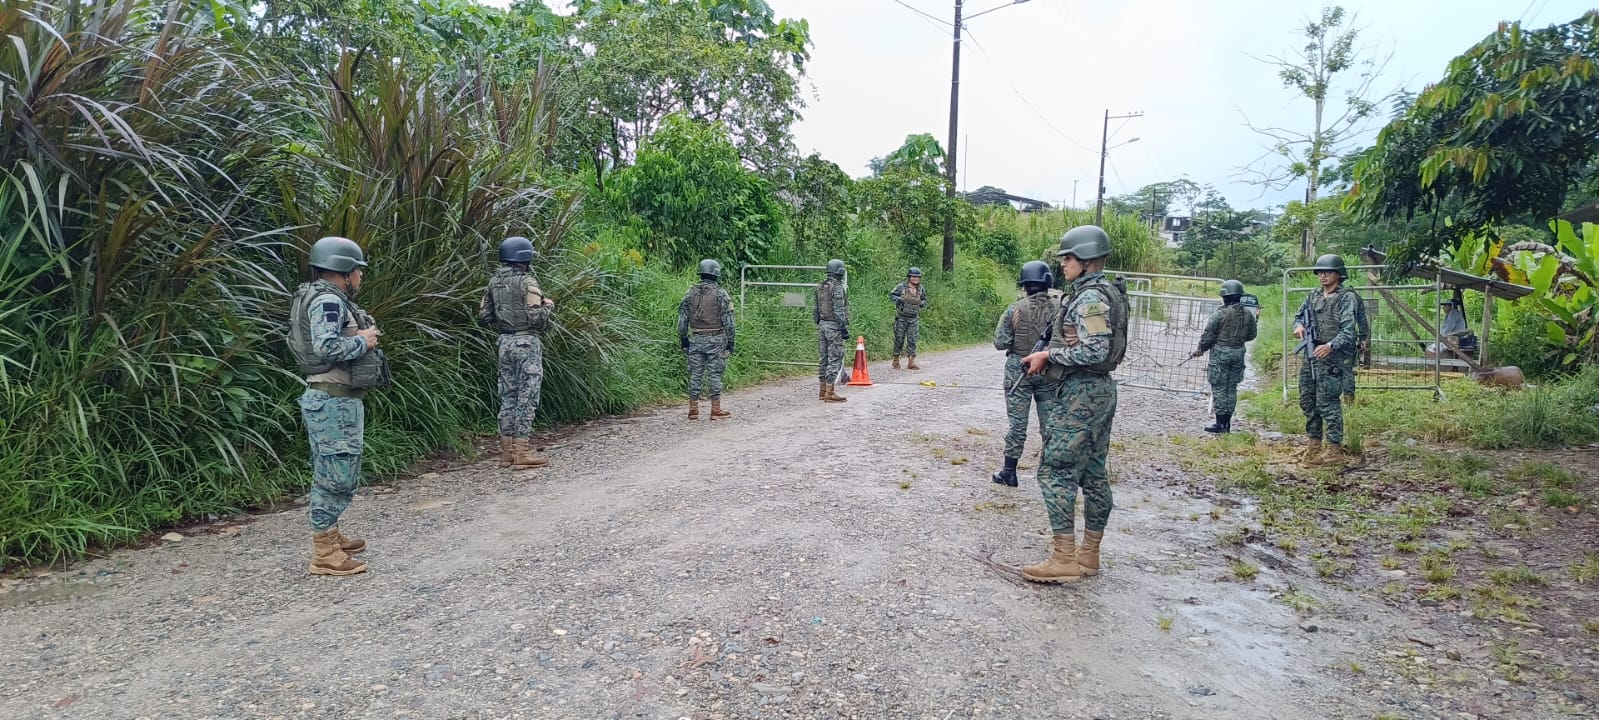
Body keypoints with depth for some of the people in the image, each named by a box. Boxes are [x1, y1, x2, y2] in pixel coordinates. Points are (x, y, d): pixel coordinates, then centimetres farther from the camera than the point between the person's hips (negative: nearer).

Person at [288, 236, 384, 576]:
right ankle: (324, 555, 0)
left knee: (331, 472, 20)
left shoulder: (331, 301, 17)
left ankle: (328, 536, 33)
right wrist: (363, 341, -15)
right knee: (336, 474, -6)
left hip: (335, 399, 11)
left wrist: (362, 339, 7)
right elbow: (326, 345, -28)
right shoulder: (327, 301, -15)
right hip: (334, 401, -11)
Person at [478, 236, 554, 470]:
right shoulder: (526, 281, -13)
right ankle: (521, 452, -2)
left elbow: (484, 315, 10)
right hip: (527, 343, -7)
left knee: (508, 396, 12)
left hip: (505, 343, 7)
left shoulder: (494, 281, 8)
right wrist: (548, 306, -1)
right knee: (526, 397, -3)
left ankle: (506, 450, 17)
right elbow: (536, 318, -19)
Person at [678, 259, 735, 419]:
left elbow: (682, 319, 6)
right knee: (715, 375, 2)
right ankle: (716, 410, 4)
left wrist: (683, 340, 14)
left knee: (695, 374, 8)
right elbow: (728, 322, -7)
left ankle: (693, 410, 11)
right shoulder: (721, 294, -6)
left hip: (696, 339, 3)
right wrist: (730, 342, 0)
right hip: (716, 340, -3)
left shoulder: (690, 293, 4)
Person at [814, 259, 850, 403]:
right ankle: (830, 393, -8)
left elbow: (815, 310, 13)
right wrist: (844, 328, -15)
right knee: (834, 359, -6)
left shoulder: (820, 287, 11)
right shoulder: (837, 287, -14)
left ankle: (823, 390, 17)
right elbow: (839, 310, -18)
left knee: (823, 358, 11)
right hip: (834, 326, -8)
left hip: (822, 325, 8)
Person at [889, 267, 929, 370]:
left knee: (912, 340, -3)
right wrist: (898, 299, -18)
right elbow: (891, 295, 0)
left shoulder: (921, 289, 6)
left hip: (914, 319, 3)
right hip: (901, 318, -3)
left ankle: (911, 363, -2)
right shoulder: (901, 287, -7)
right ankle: (896, 361, 16)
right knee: (899, 339, 3)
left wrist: (922, 303, -4)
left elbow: (925, 300, 18)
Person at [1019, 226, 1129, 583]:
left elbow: (1094, 351, -25)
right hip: (1100, 390, 11)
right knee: (1093, 473, 12)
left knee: (1056, 471, -8)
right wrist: (1051, 356, 6)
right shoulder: (1105, 294, 15)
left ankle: (1064, 559, -6)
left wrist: (1050, 354, -14)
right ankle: (1089, 555, 19)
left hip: (1079, 393, -10)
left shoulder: (1089, 298, -16)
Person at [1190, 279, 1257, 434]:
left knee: (1219, 388, 0)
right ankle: (1227, 423, 16)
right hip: (1238, 353, 6)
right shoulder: (1248, 313, 2)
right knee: (1232, 388, 12)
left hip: (1221, 353, -6)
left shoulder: (1221, 313, -16)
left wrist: (1201, 349, 4)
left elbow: (1208, 334, -12)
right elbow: (1251, 335, 13)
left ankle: (1220, 423, 0)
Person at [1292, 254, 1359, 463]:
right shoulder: (1313, 296, 14)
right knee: (1307, 400, 11)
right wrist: (1299, 325, -1)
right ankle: (1314, 444, 23)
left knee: (1327, 402, -7)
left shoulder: (1347, 298, -6)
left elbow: (1348, 330, -14)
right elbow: (1299, 315, 23)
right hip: (1310, 354, 7)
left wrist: (1330, 346, -29)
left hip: (1331, 357, -7)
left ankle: (1335, 448, 1)